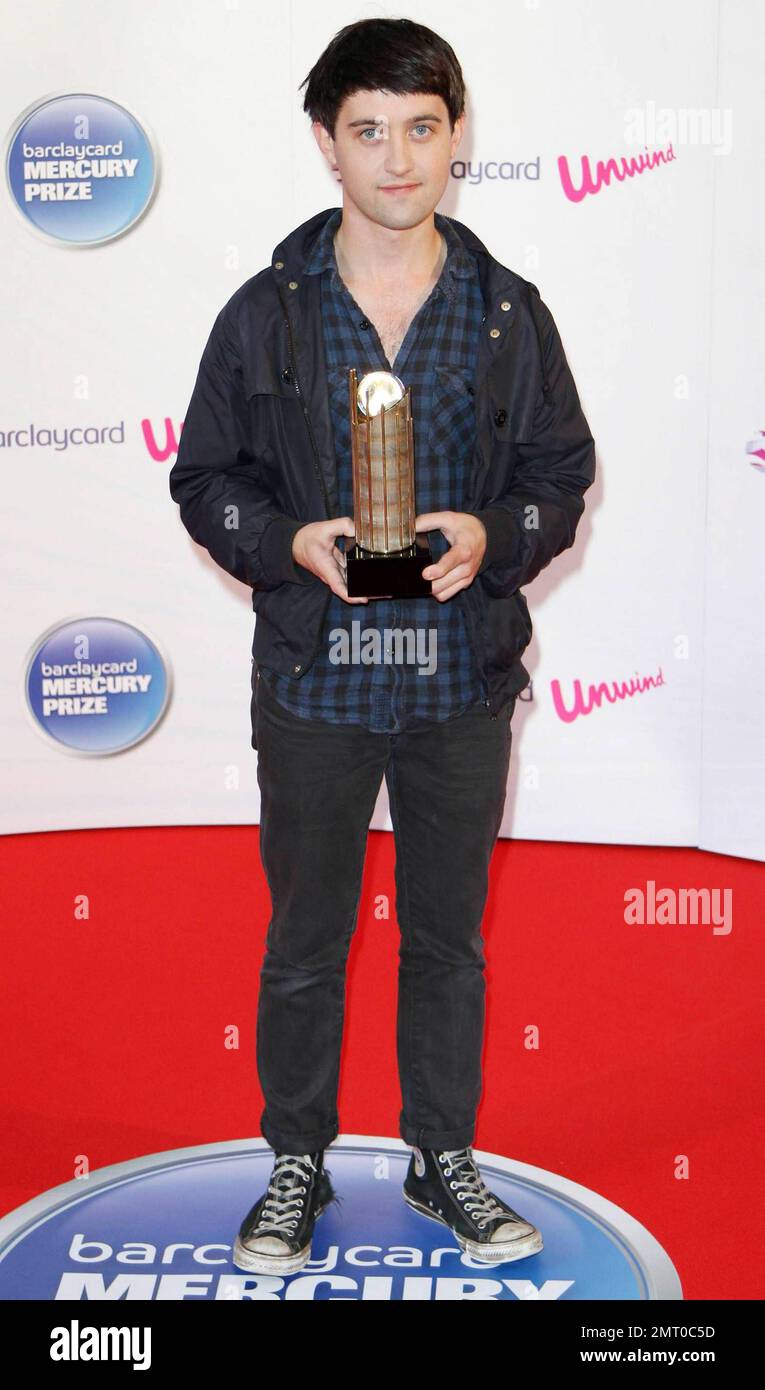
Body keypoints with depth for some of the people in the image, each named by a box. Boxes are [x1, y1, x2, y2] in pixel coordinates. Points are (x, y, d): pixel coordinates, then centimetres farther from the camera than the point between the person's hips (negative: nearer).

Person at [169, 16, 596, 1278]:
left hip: (463, 676, 1)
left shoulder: (510, 313, 0)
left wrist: (491, 536, -16)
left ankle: (443, 1159, 32)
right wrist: (291, 543, -17)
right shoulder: (267, 314, -2)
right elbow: (206, 479, 2)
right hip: (314, 675, -1)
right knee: (305, 941, 11)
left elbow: (562, 473, 5)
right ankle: (297, 1166, 30)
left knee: (448, 937, 14)